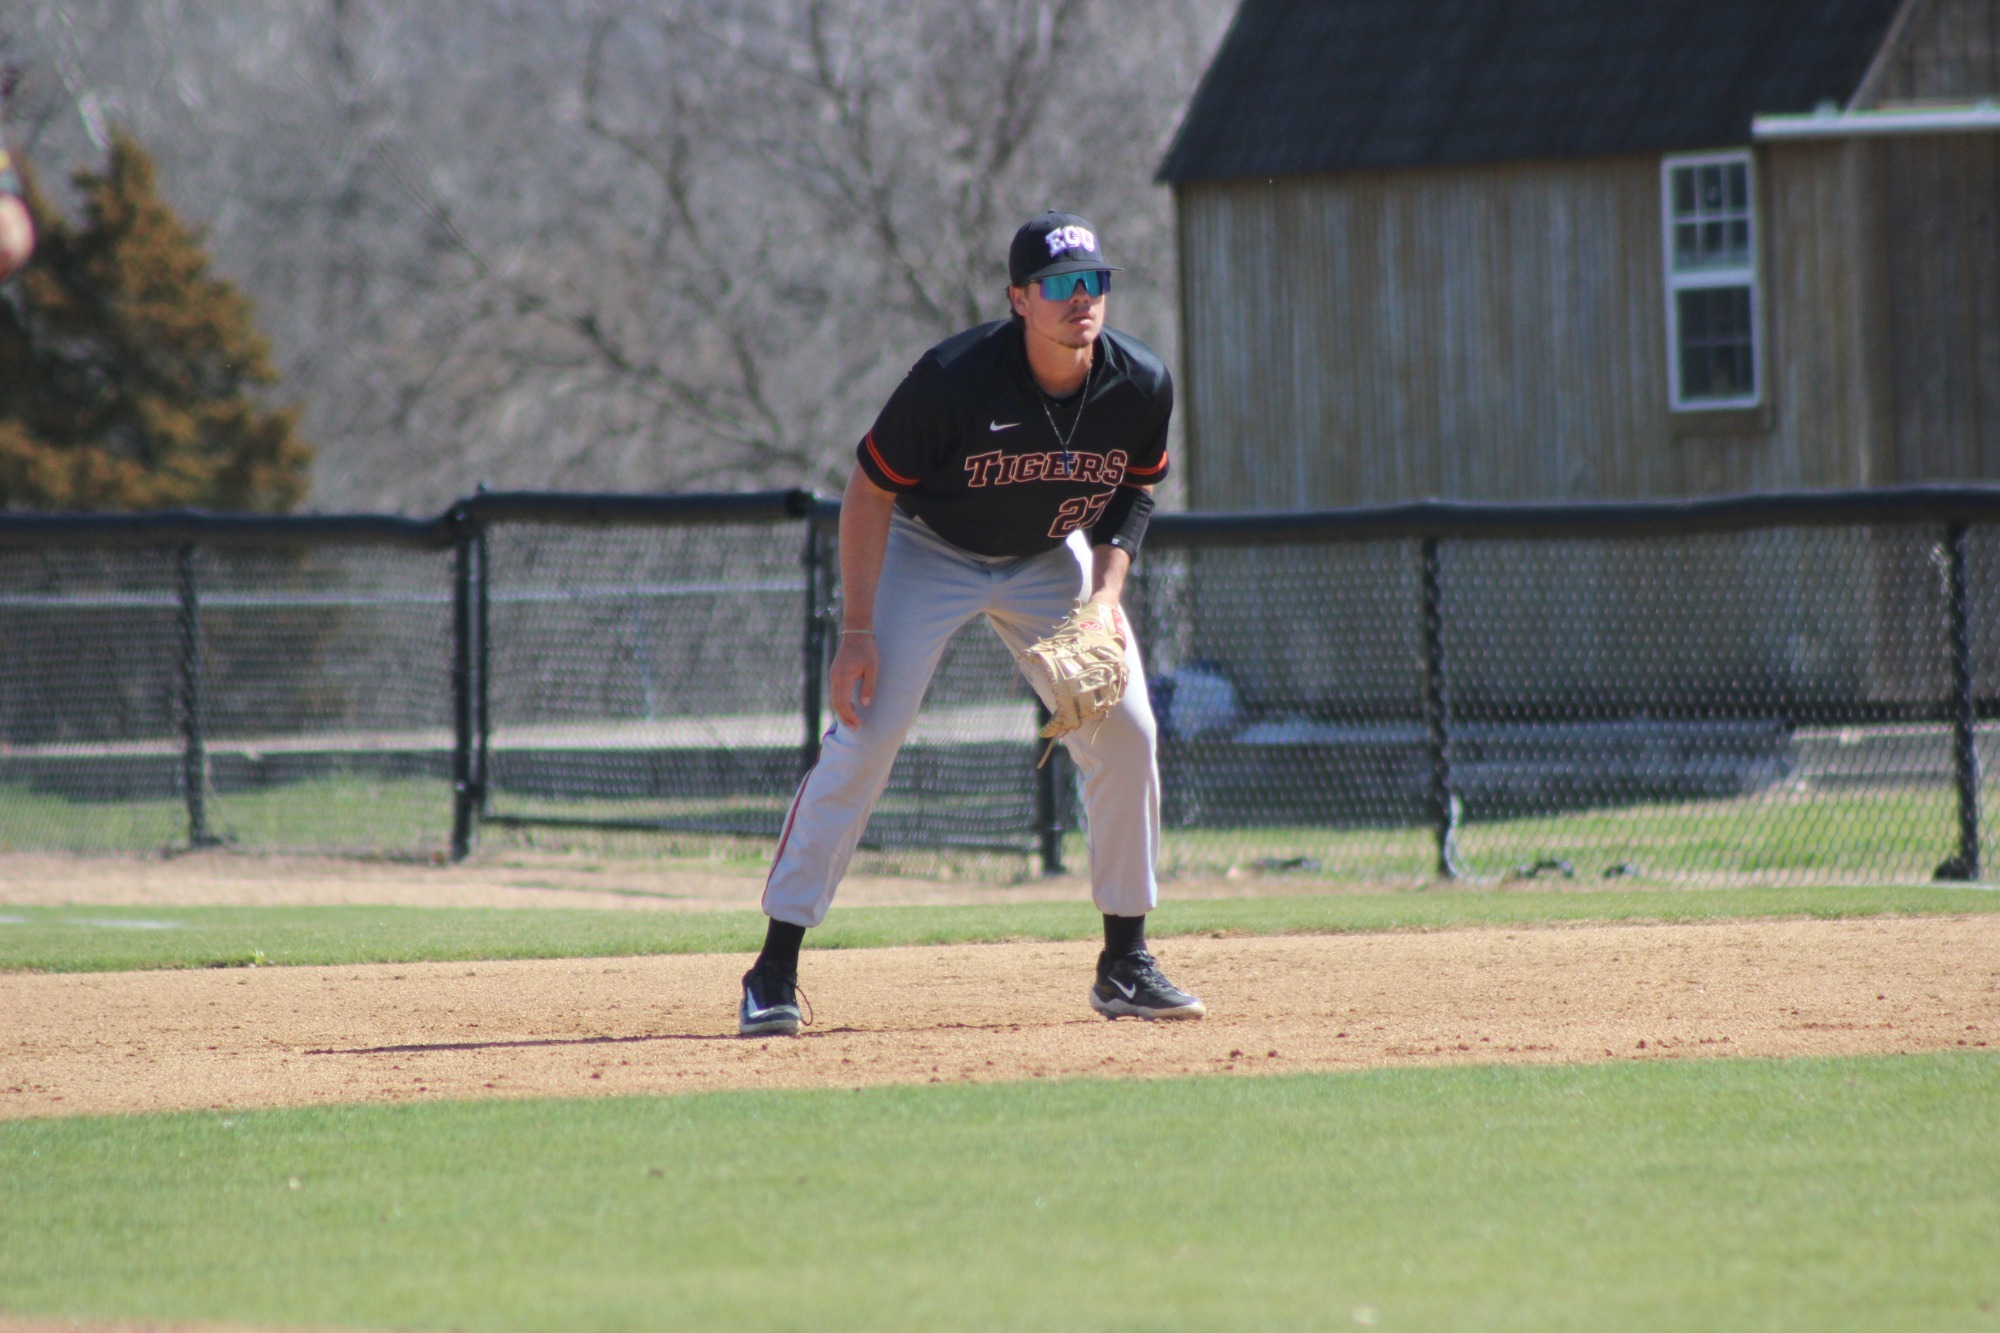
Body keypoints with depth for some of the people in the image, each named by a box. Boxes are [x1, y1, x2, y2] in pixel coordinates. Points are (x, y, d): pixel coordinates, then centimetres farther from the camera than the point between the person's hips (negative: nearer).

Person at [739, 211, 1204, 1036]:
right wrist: (856, 631, -25)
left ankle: (1125, 965, 8)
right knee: (862, 742, -16)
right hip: (928, 555, -4)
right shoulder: (953, 379, -32)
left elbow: (1135, 492, 2)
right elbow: (869, 491, -21)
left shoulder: (1142, 386, -19)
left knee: (1125, 734, -6)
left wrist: (1105, 596, -13)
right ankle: (774, 972, -11)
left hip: (1048, 562, 4)